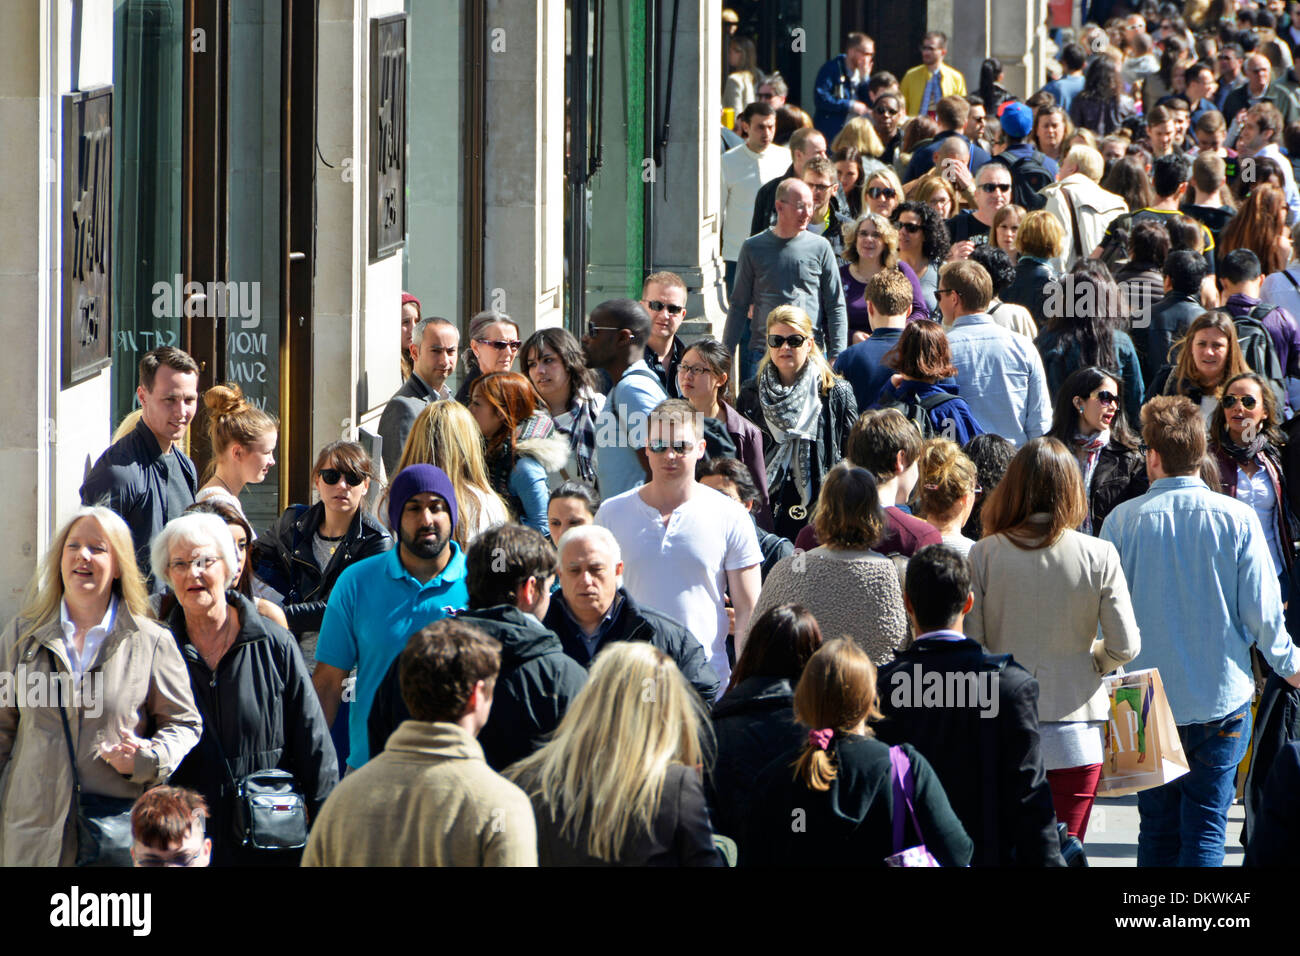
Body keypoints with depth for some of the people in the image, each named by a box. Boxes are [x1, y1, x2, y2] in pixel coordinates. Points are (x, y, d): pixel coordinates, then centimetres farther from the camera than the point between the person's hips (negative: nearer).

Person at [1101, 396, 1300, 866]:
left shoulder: (1122, 520, -6)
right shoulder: (1237, 519, -8)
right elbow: (1262, 612, -4)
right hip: (1221, 700, -1)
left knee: (1157, 832, 12)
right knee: (1206, 829, 1)